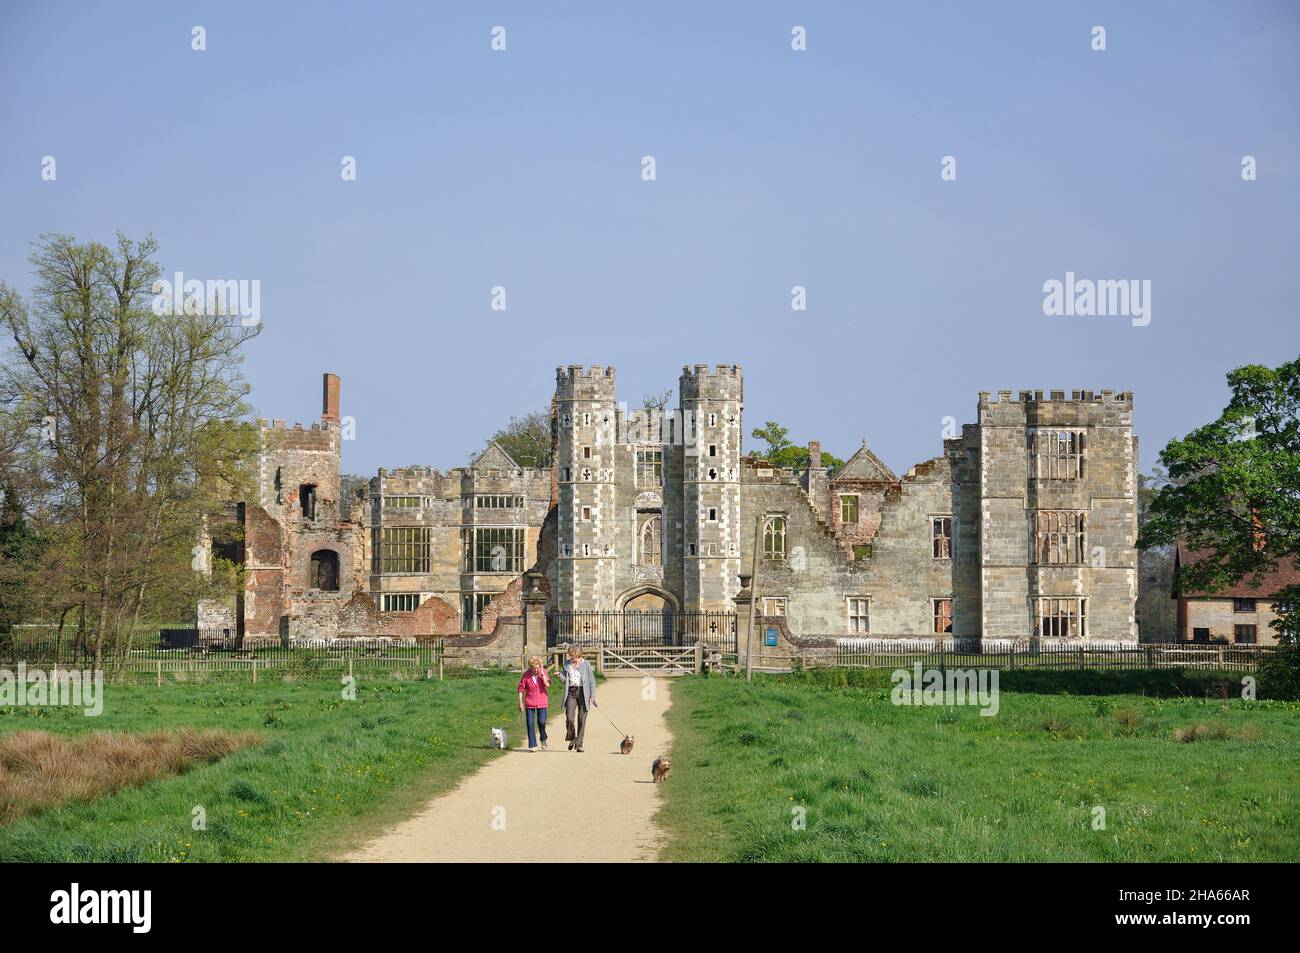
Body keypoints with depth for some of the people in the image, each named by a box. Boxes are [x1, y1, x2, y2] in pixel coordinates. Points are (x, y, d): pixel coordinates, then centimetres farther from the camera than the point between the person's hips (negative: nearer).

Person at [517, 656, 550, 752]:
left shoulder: (543, 672, -2)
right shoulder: (526, 674, -4)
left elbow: (547, 685, -14)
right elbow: (521, 688, 2)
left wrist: (542, 675, -19)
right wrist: (520, 702, 0)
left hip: (542, 702, -1)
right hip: (529, 703, 1)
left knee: (541, 722, -11)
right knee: (530, 724, -2)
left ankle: (543, 740, 16)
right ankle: (533, 745, 5)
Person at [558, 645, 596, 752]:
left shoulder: (586, 664, 2)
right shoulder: (567, 664, 11)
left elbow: (592, 681, 4)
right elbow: (565, 680, 16)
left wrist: (592, 696, -2)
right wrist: (560, 675, -7)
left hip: (583, 692, -2)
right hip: (571, 692, 2)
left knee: (581, 719, -4)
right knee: (569, 718, -11)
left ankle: (579, 744, 2)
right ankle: (572, 738, 14)